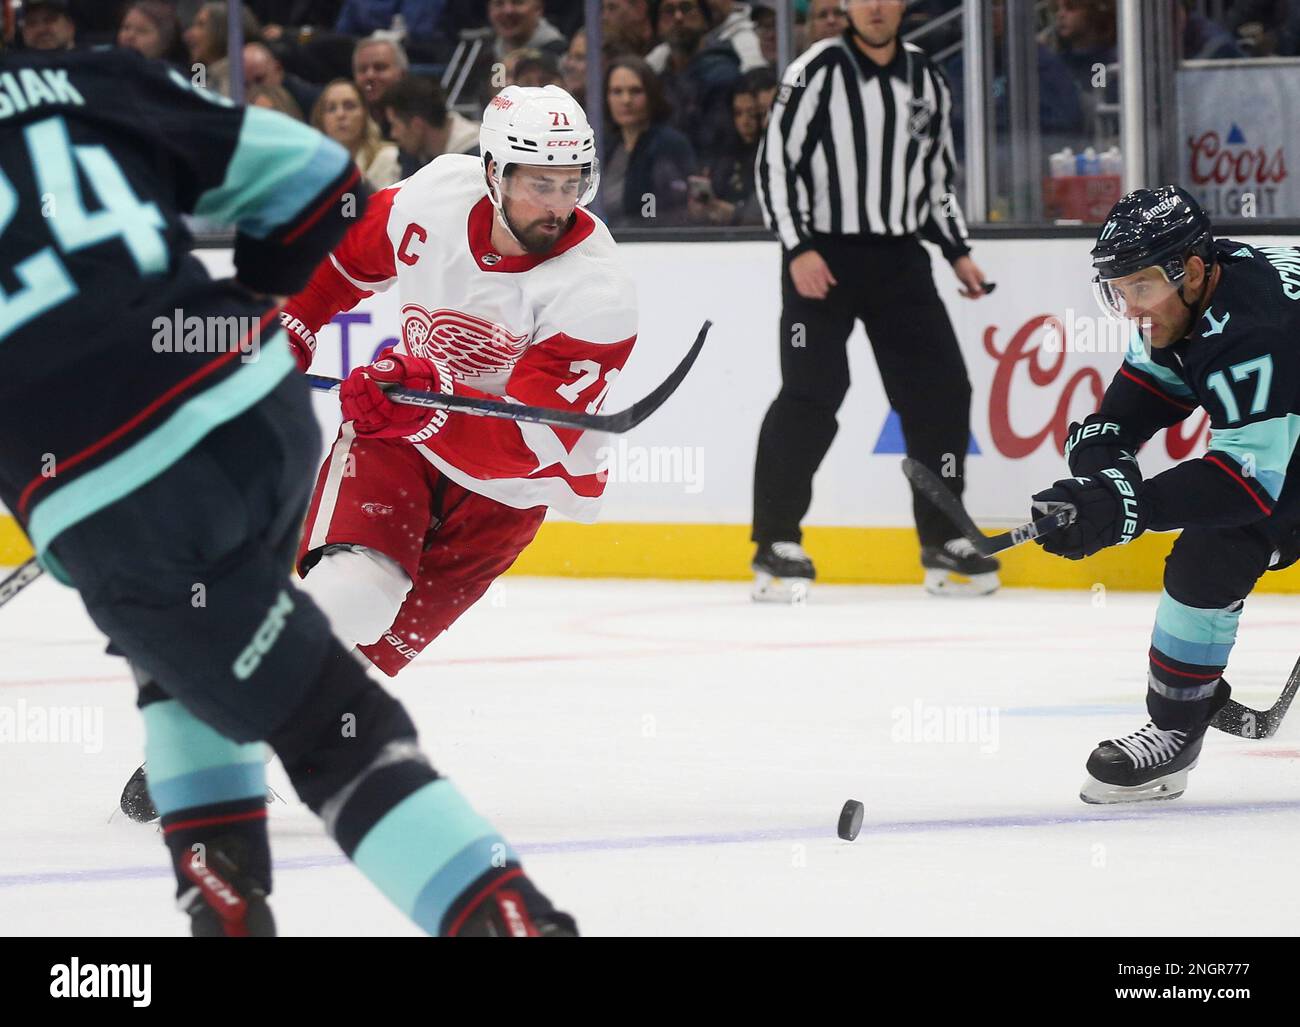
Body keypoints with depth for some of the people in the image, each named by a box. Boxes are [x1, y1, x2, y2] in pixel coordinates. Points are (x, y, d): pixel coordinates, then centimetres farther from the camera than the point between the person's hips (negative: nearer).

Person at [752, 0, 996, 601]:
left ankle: (943, 541, 12)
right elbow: (775, 161, -10)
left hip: (898, 258, 5)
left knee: (940, 389, 1)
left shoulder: (926, 79, 9)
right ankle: (776, 545, -5)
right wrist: (797, 249, -18)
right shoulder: (818, 71, -8)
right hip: (821, 256, -5)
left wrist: (957, 252, 11)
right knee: (811, 395, -12)